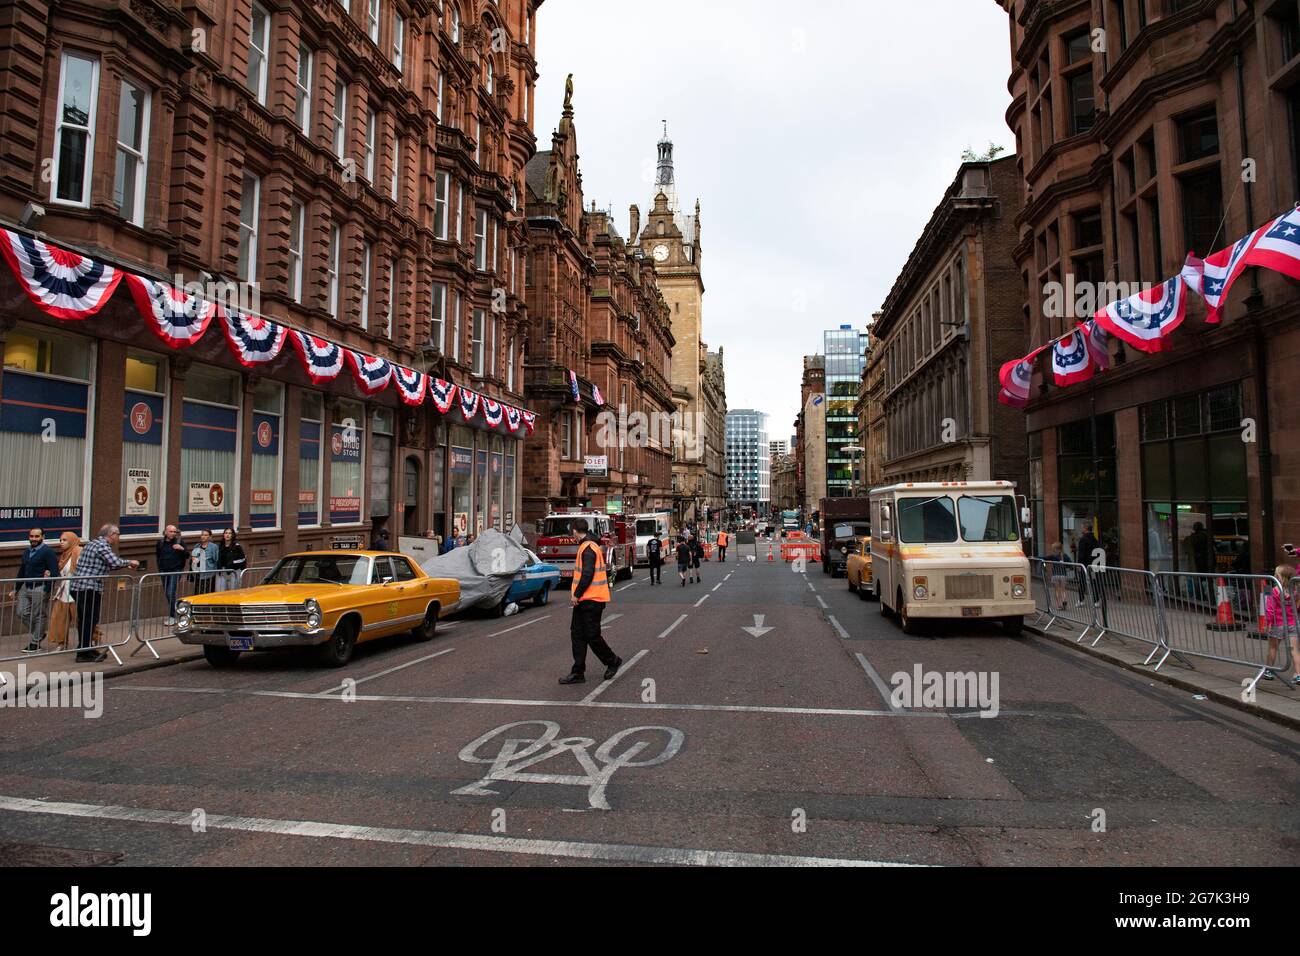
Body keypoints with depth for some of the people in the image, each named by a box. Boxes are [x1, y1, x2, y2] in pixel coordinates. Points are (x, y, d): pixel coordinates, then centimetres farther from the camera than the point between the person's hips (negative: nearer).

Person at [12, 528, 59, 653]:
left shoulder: (48, 551, -9)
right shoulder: (26, 552, 15)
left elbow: (54, 572, -15)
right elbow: (21, 571, 23)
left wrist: (47, 590, -19)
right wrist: (16, 589, 21)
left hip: (40, 589, -8)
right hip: (26, 587, 8)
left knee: (38, 616, -1)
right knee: (22, 613, 5)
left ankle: (35, 643, 9)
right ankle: (39, 634, 24)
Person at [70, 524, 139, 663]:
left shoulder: (94, 544, 20)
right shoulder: (102, 545, -11)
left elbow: (108, 565, 26)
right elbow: (115, 562, -23)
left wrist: (126, 566, 20)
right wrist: (130, 562, -6)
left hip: (78, 587, 10)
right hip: (89, 588, -10)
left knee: (85, 620, 16)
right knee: (90, 621, -4)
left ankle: (86, 650, 24)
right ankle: (84, 654, 0)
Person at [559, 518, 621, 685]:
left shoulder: (588, 548, -16)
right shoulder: (593, 545, 16)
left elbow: (587, 574, -23)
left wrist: (577, 594, -17)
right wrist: (576, 593, 20)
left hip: (591, 600, -10)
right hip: (585, 599, 10)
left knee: (592, 635, -2)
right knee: (577, 634, 8)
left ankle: (613, 661, 17)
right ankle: (578, 673, 11)